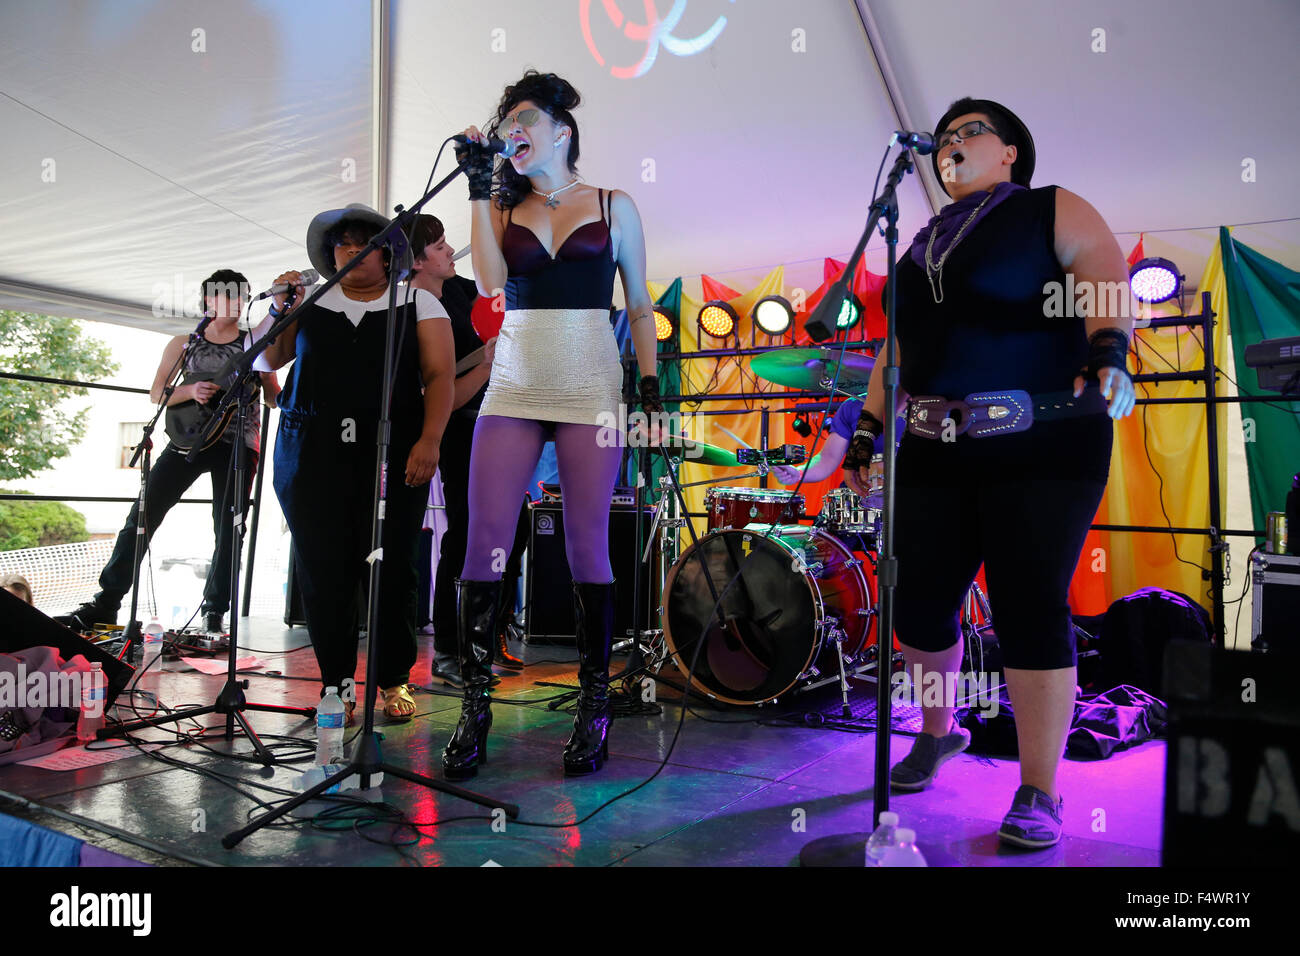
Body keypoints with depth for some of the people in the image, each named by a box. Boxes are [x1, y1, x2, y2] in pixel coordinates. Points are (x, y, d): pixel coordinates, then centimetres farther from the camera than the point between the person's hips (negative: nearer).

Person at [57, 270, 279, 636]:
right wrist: (190, 391, -11)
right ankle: (106, 602, 0)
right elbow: (156, 394, 8)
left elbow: (274, 396, 7)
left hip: (238, 443, -1)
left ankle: (214, 610, 7)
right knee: (143, 514, -6)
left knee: (228, 531, -3)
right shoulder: (183, 344, 15)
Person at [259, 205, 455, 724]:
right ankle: (336, 683, 14)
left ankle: (394, 680, 15)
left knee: (393, 566, -2)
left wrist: (429, 439, -13)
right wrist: (279, 309, 0)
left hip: (392, 449, -2)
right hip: (312, 452, 2)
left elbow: (440, 376, 0)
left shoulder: (418, 302, 9)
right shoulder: (310, 302, 15)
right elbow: (267, 360, 17)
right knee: (323, 569, 1)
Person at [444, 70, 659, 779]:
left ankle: (594, 707, 12)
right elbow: (490, 281, -5)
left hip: (591, 389, -2)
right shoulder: (502, 210, 15)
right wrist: (478, 185, 1)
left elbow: (640, 306, 10)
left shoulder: (614, 207, 11)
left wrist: (650, 382, 0)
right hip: (513, 388, 2)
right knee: (484, 544, -5)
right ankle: (475, 707, 7)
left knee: (586, 547, -2)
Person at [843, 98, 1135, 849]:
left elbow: (1108, 284, -8)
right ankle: (938, 731, 33)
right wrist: (868, 429, 16)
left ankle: (1040, 794, 7)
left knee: (1031, 611, -6)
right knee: (919, 604, 5)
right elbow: (899, 345, 22)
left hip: (1042, 446, -5)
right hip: (936, 452, 5)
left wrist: (1108, 351, -28)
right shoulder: (922, 245, 22)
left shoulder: (1055, 211, 7)